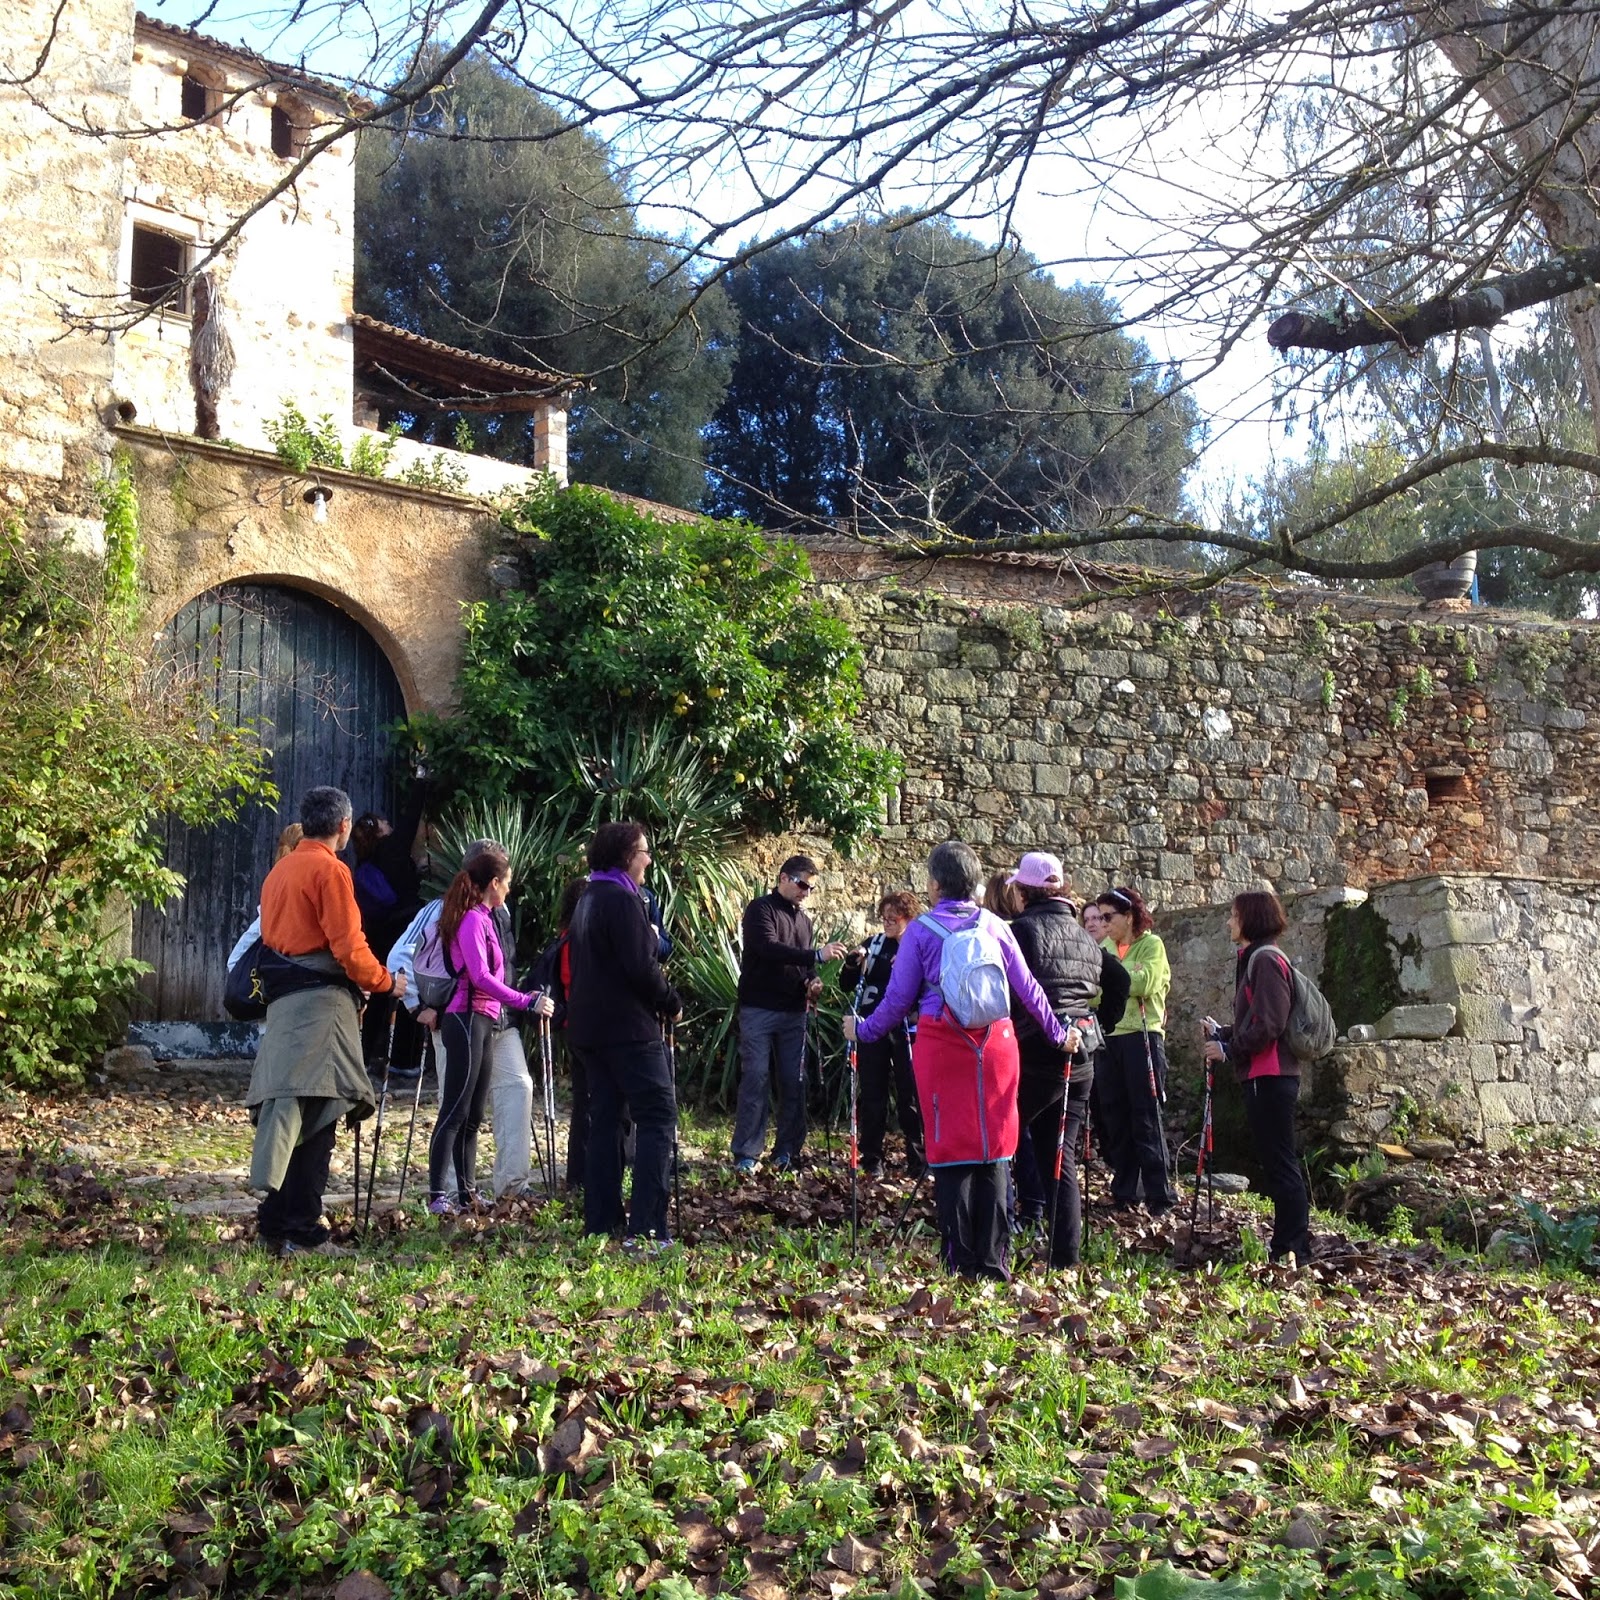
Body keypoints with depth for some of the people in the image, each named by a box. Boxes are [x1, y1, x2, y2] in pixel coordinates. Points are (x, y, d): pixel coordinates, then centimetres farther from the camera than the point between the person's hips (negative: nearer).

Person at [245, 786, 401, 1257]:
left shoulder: (280, 870, 20)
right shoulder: (330, 870, -8)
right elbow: (348, 946, -14)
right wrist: (384, 982, 2)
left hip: (283, 1003, 9)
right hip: (321, 1002, -9)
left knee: (288, 1111, 9)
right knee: (315, 1114, -7)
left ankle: (278, 1224, 10)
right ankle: (300, 1230, -7)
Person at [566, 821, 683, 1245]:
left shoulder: (588, 900, 16)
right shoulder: (623, 899, -13)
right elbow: (641, 966, -19)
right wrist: (671, 1003, -6)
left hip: (590, 1027, 10)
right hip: (628, 1027, -10)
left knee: (604, 1121, 12)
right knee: (658, 1116, -8)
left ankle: (601, 1222, 13)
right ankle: (647, 1227, -14)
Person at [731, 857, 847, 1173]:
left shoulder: (804, 920, 18)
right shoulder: (761, 909, -5)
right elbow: (768, 948, -21)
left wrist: (813, 981, 1)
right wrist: (817, 954, -28)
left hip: (794, 1013, 6)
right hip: (759, 1010, -6)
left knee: (794, 1082, 4)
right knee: (755, 1079, -7)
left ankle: (787, 1150, 12)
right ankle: (746, 1154, -4)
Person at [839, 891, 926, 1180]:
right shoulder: (873, 945, 10)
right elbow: (847, 986, 14)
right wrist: (852, 965, -5)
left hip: (906, 1032, -3)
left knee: (911, 1096, 1)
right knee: (872, 1096, 6)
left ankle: (918, 1160, 10)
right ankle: (871, 1159, 13)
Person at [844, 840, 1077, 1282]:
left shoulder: (921, 931, 0)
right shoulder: (996, 926, 6)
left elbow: (899, 999, 2)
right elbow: (1027, 988, 8)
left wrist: (862, 1031, 16)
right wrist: (1059, 1035, 19)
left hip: (941, 1044, -2)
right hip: (995, 1042, 2)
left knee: (950, 1150, 4)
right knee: (994, 1151, 8)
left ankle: (962, 1263, 5)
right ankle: (994, 1261, 9)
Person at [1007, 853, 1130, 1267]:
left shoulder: (1024, 930, -9)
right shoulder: (1084, 937, 14)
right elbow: (1120, 979, 22)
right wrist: (1099, 1025, 24)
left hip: (1036, 1055, -7)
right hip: (1080, 1059, 7)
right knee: (1061, 1158, 12)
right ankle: (1066, 1255, 11)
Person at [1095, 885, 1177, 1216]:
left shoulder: (1151, 944, -2)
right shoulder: (1106, 949, 16)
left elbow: (1143, 983, -17)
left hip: (1142, 1036, -6)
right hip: (1111, 1037, 6)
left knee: (1146, 1118, -5)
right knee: (1115, 1117, 7)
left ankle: (1160, 1196, -1)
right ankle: (1124, 1193, 15)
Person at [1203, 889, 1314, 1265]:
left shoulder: (1266, 960, -13)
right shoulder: (1253, 959, 19)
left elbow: (1269, 1025, -20)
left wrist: (1228, 1050, -12)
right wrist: (1221, 1033, 13)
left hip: (1269, 1077, -10)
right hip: (1264, 1076, 10)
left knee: (1279, 1162, -7)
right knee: (1275, 1161, 13)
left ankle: (1294, 1249, -3)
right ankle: (1286, 1245, 19)